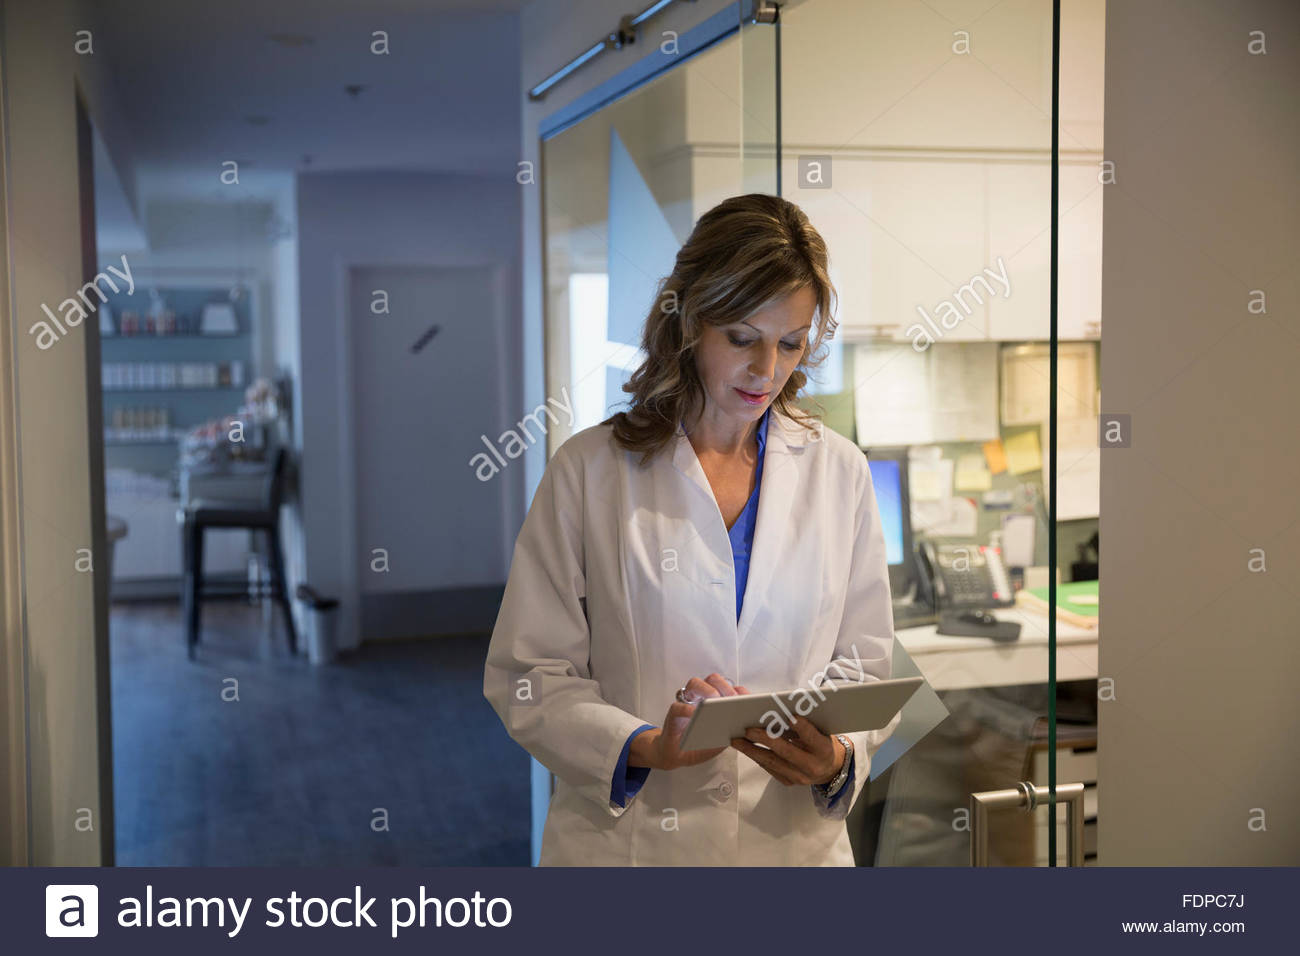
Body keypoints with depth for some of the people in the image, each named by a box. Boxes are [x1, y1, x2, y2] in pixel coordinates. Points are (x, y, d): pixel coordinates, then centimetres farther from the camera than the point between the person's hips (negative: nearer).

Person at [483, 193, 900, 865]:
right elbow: (527, 672, -6)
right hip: (626, 841, -2)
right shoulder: (589, 470, -4)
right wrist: (642, 748, -20)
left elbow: (863, 662, 6)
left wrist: (837, 755, -13)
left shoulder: (839, 471, 4)